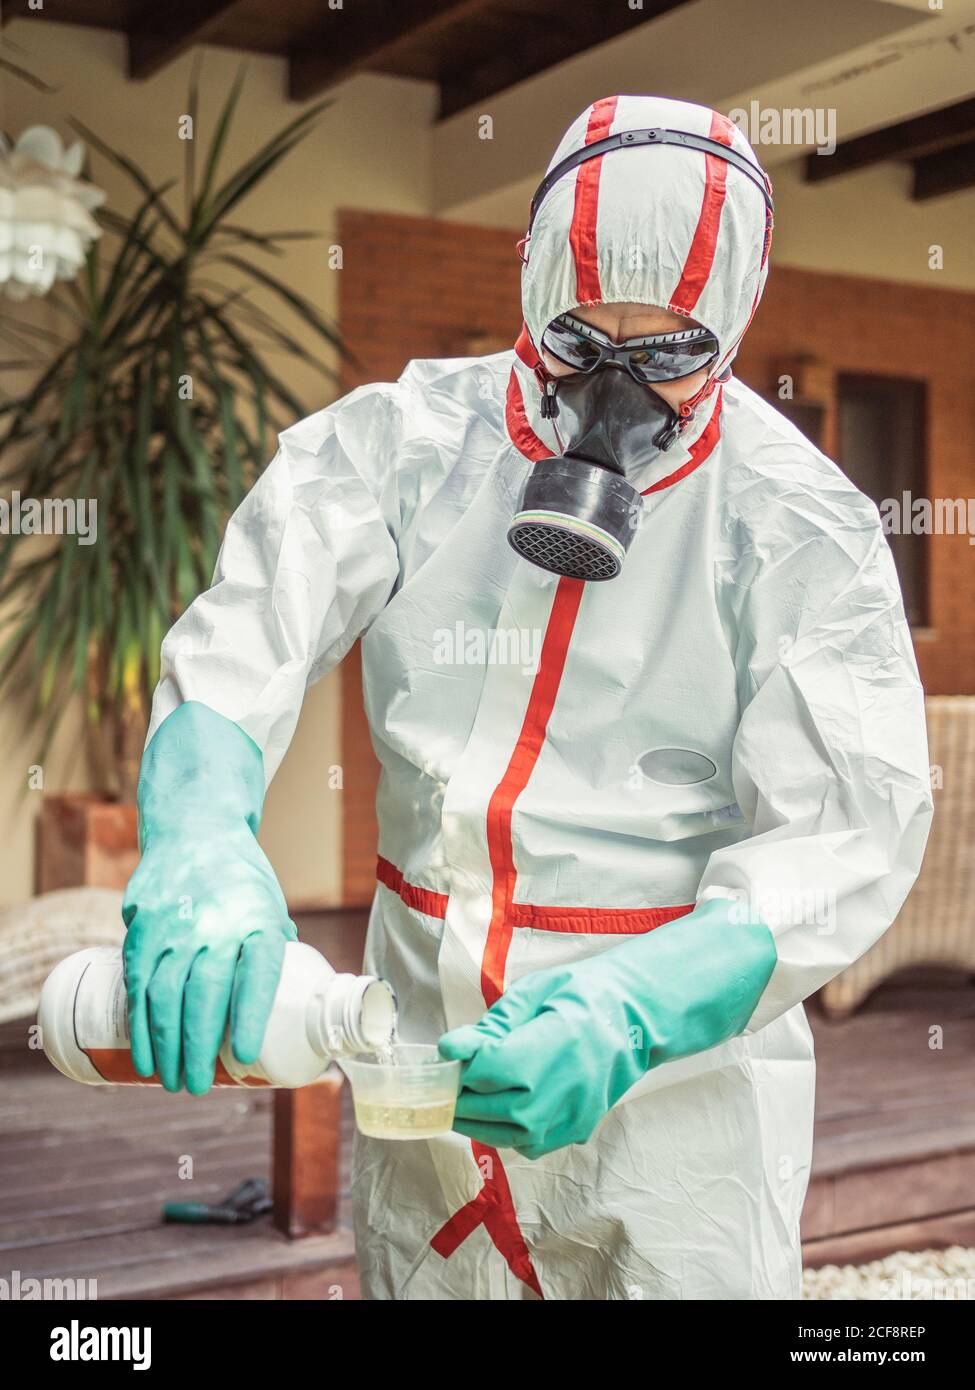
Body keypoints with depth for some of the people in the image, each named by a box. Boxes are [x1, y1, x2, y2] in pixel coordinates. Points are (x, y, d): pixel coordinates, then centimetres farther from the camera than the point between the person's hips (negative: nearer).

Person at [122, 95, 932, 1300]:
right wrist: (200, 845, -34)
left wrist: (633, 1010, -33)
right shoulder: (406, 443, -3)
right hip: (422, 1041, 3)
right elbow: (242, 645, -12)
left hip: (682, 1063, -2)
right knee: (415, 1270, 20)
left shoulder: (802, 529, -10)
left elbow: (847, 839, -17)